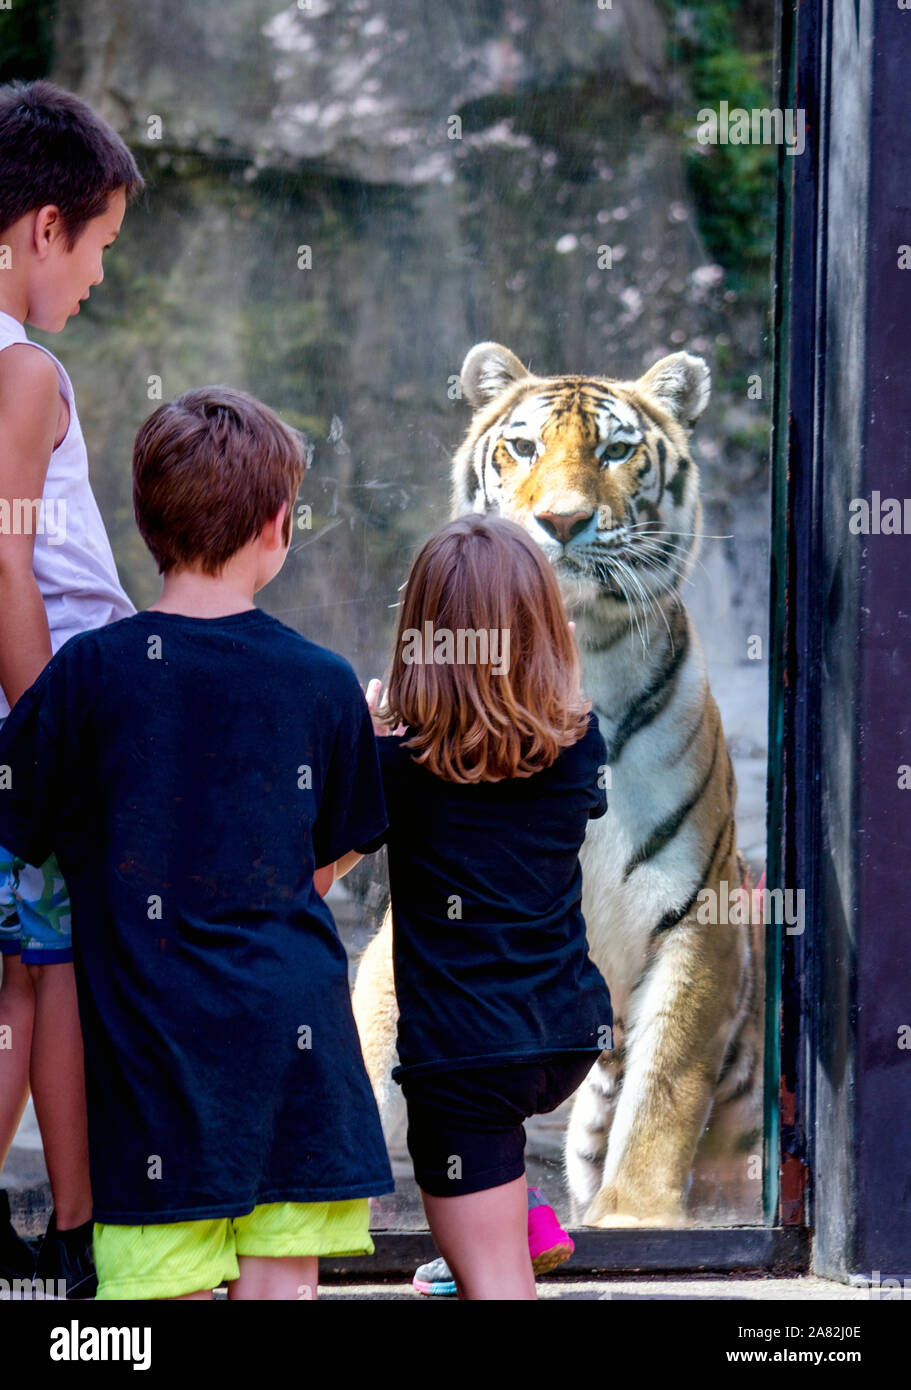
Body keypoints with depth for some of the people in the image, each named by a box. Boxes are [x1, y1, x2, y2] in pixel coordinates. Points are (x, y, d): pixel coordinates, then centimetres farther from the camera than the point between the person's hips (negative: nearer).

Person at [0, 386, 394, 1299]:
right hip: (295, 1020, 2)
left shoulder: (89, 673, -6)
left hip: (156, 1031, -2)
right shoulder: (326, 683, 2)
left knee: (170, 1286, -1)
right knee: (283, 1284, 6)